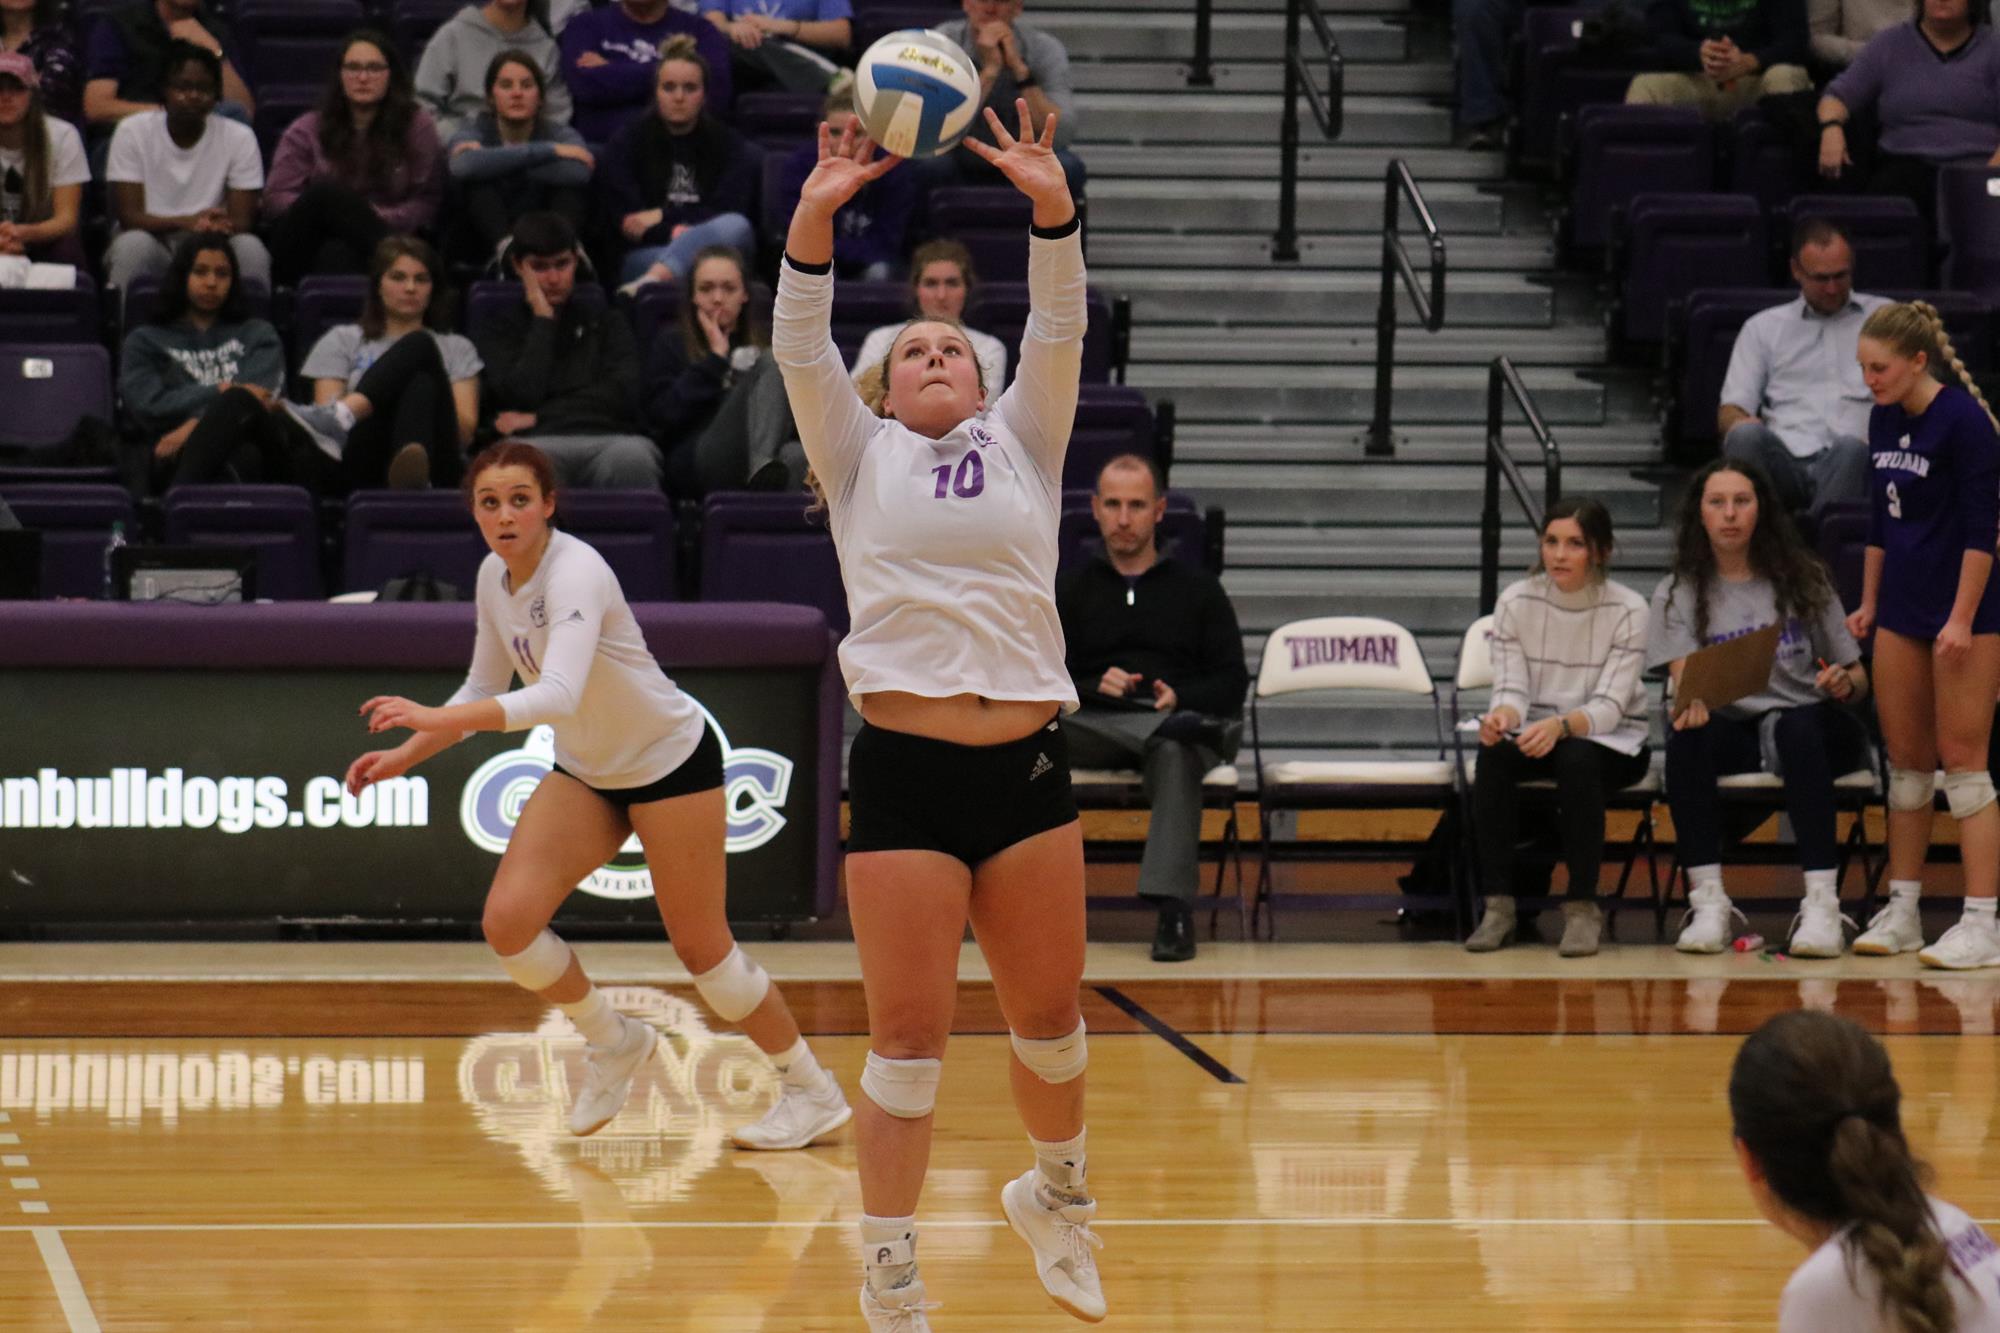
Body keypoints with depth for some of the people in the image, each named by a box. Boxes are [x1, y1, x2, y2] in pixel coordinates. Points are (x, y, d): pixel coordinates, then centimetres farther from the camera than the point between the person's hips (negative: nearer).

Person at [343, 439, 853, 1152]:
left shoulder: (575, 572, -28)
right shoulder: (495, 576, -4)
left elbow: (559, 694, -44)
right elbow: (485, 689, 10)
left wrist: (439, 719, -52)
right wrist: (406, 754, -1)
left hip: (672, 758, -7)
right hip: (587, 769, 7)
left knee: (700, 946, -2)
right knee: (509, 919, -10)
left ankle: (813, 1091, 17)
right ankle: (613, 1043, 15)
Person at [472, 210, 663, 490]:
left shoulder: (607, 325, 28)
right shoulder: (497, 334, 23)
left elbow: (626, 394, 9)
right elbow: (523, 395, 3)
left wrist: (538, 417, 4)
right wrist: (543, 320, 13)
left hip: (609, 438, 1)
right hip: (540, 443, -1)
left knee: (632, 456, -39)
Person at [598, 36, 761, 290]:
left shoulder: (728, 144, 14)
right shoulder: (628, 143, 12)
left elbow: (729, 213, 0)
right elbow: (625, 222, 2)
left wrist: (664, 217, -5)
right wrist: (673, 232, -13)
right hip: (645, 256, -1)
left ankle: (649, 283, -60)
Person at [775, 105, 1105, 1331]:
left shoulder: (1023, 447, 13)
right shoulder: (861, 458, 11)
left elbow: (1059, 335, -1)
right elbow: (802, 350, -3)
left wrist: (1053, 207, -16)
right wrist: (817, 218, -17)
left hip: (1026, 764, 2)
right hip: (903, 770, -2)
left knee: (1049, 1014, 12)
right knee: (909, 1034, -3)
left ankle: (1057, 1191, 38)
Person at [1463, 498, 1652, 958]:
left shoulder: (1628, 609, -11)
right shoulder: (1515, 602, -4)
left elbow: (1609, 705, -17)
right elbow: (1512, 688, -7)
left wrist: (1560, 726, -39)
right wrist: (1503, 716, -33)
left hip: (1612, 742, -2)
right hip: (1535, 732, 2)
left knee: (1577, 758, -38)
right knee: (1493, 754, -32)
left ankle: (1583, 907, -27)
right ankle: (1498, 905, -27)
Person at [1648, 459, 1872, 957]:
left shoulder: (1801, 579, 9)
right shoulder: (1678, 593, 8)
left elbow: (1858, 680, 9)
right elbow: (1683, 674, -10)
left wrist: (1844, 684, -16)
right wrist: (1692, 700, -34)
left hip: (1806, 726, -1)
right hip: (1730, 731, 1)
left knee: (1797, 728, -36)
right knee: (1687, 738, -32)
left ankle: (1822, 903, -42)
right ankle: (1708, 902, -31)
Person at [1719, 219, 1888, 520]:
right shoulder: (1763, 327, 24)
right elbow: (1729, 414, 16)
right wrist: (1748, 432, -10)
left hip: (1850, 462, -1)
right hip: (1785, 459, 1)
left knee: (1851, 448, -38)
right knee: (1746, 435, -33)